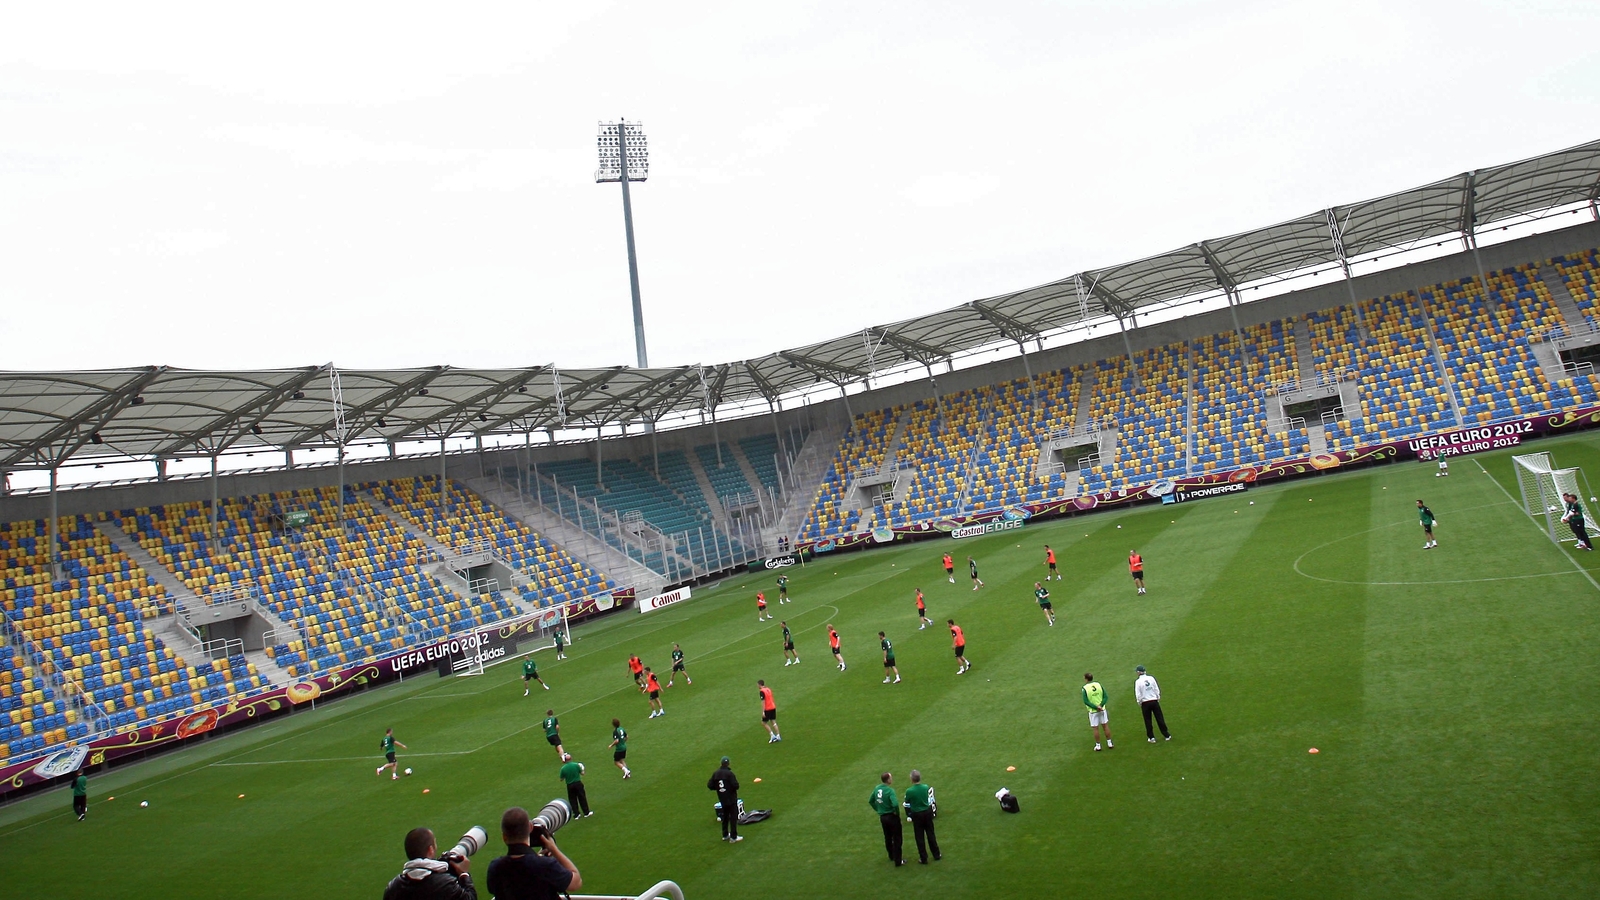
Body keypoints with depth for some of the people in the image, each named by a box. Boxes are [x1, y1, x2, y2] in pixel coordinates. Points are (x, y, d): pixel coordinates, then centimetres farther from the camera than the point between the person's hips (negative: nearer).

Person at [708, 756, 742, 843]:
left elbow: (710, 785, 0)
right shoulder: (729, 773, -20)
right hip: (731, 798, -6)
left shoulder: (715, 774, -3)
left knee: (724, 817, 20)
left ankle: (725, 835, 28)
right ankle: (733, 837, 3)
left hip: (722, 799, 6)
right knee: (733, 817, 2)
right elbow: (736, 785, -23)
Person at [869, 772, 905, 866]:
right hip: (892, 816, -7)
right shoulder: (890, 790, -23)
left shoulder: (877, 788, -2)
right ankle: (898, 861, 12)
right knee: (896, 839, 7)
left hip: (882, 816, 7)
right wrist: (897, 813, -16)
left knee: (887, 838, 22)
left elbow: (871, 801, 9)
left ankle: (891, 856, 38)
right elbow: (895, 804, -35)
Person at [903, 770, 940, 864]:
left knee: (920, 838, 9)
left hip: (917, 815, -3)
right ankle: (937, 855, 28)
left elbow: (907, 803, -6)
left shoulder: (909, 791, -22)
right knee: (931, 835, 17)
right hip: (927, 812, 3)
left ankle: (924, 859, 16)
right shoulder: (926, 787, -11)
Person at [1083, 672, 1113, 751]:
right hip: (1102, 709, 4)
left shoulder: (1085, 688, -15)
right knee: (1105, 725, 15)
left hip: (1093, 711, -4)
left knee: (1095, 728, 7)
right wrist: (1100, 705, -12)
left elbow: (1086, 701, -17)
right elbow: (1105, 697, -4)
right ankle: (1109, 743, 23)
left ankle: (1098, 745, 15)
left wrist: (1096, 707, -16)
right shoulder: (1098, 684, -3)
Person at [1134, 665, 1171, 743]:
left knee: (1148, 721, 8)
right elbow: (1157, 690, 4)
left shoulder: (1138, 681, -11)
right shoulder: (1151, 678, -2)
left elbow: (1138, 694, -10)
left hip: (1145, 703, -3)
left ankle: (1151, 738, 11)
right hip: (1154, 701, 3)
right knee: (1160, 718, 10)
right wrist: (1158, 698, 15)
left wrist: (1139, 703, 3)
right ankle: (1167, 735, 16)